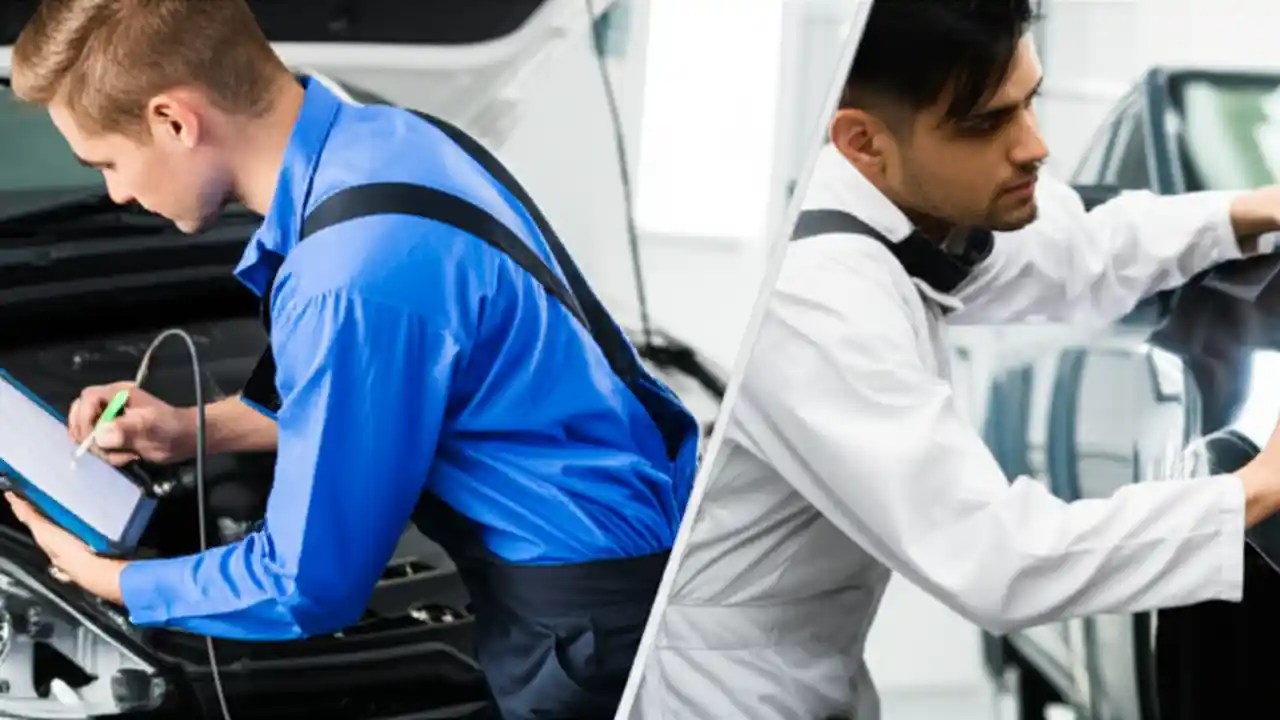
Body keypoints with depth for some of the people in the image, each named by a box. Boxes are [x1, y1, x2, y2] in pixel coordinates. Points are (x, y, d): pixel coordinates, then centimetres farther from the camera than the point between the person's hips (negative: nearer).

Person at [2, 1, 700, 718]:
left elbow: (308, 589, -17)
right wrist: (194, 429, 14)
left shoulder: (351, 283, -29)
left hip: (592, 610, -9)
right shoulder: (384, 137, -1)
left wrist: (106, 579, -2)